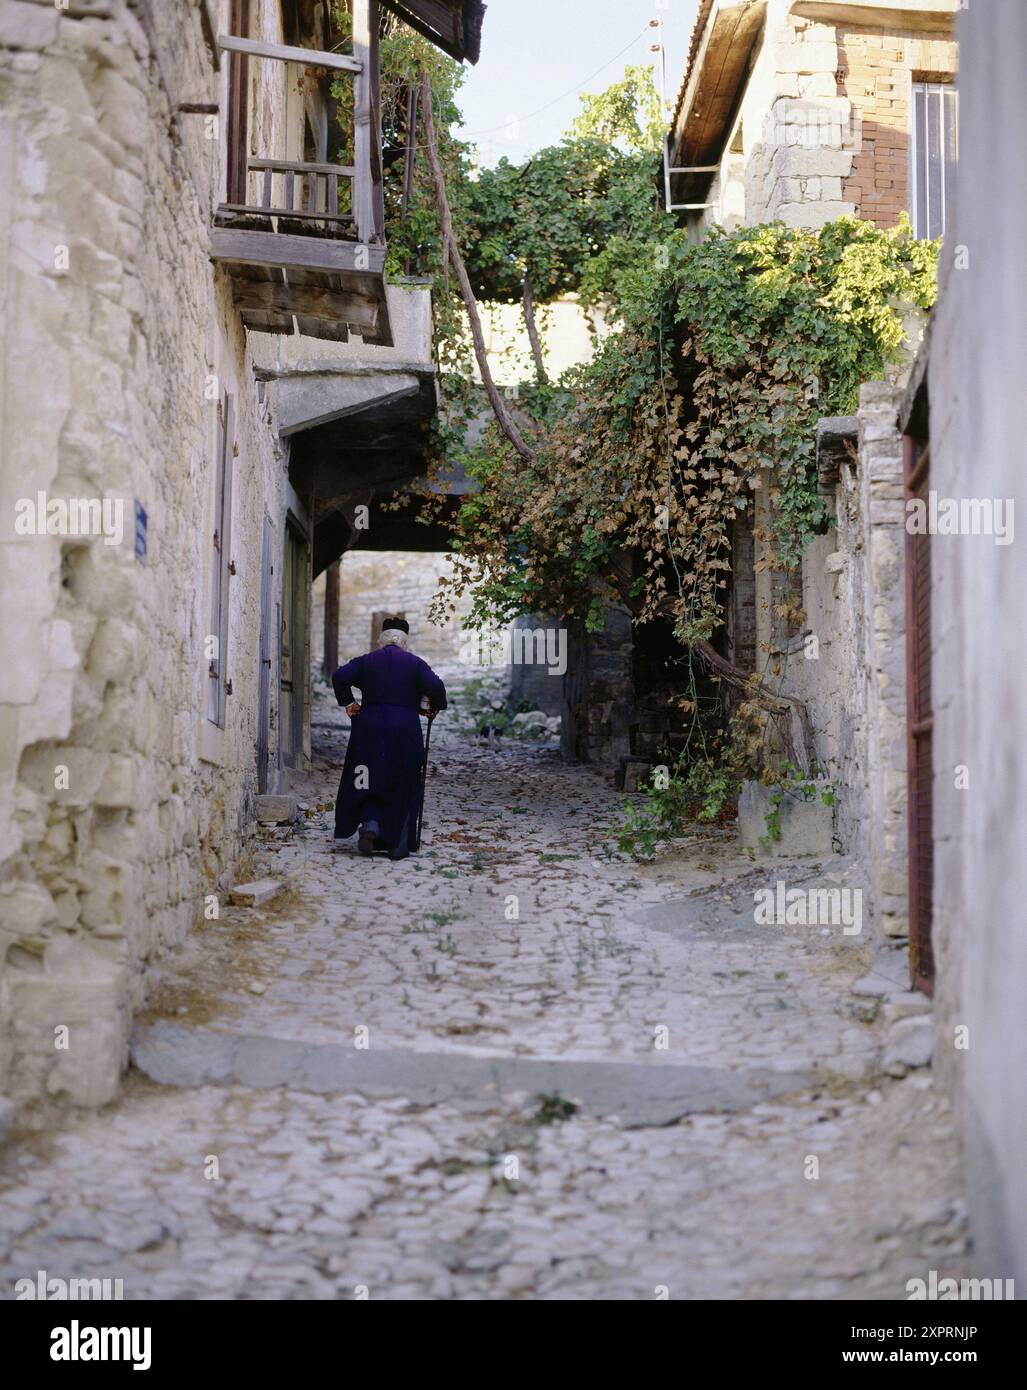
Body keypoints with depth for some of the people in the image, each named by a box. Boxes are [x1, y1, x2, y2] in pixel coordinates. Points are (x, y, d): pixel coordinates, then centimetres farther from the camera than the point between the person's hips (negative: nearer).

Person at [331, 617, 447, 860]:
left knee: (371, 780, 11)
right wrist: (432, 707, 6)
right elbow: (436, 686, -11)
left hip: (369, 729, 1)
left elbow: (340, 676, -6)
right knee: (403, 786, 7)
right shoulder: (415, 663, 2)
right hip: (405, 731, -1)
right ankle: (398, 845, 6)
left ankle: (370, 824, -14)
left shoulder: (366, 661, 6)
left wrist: (347, 702, 6)